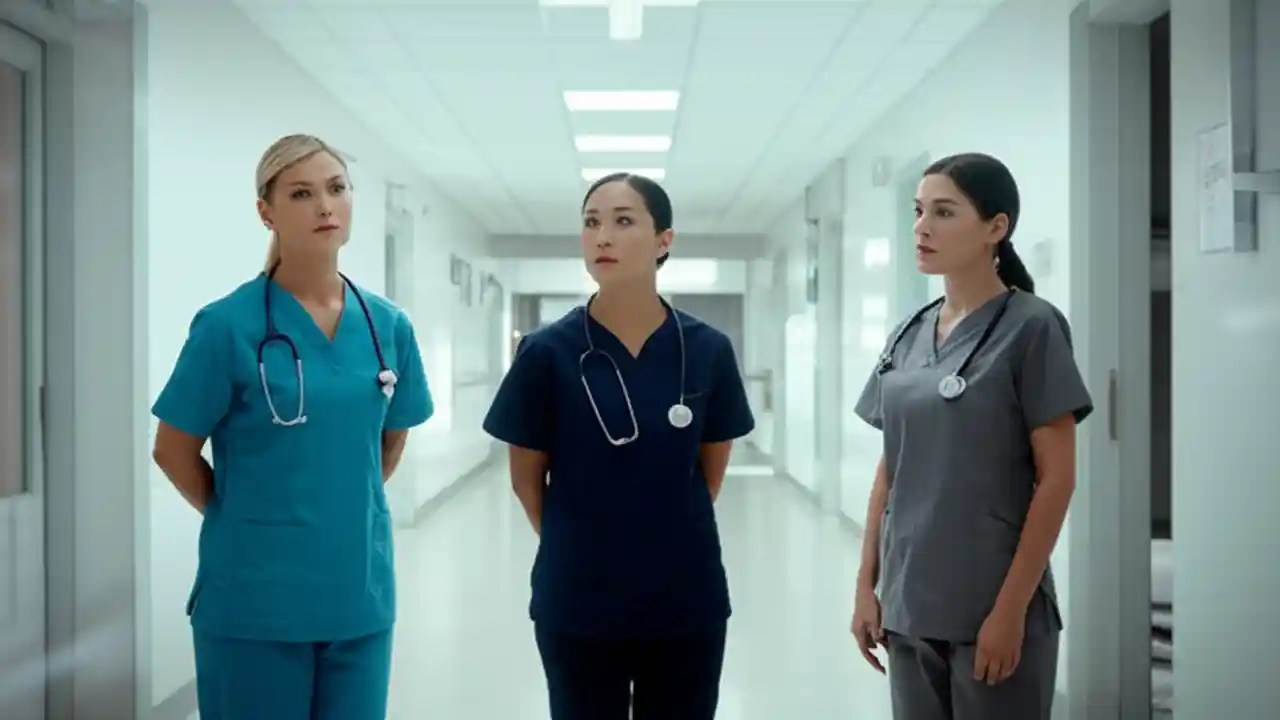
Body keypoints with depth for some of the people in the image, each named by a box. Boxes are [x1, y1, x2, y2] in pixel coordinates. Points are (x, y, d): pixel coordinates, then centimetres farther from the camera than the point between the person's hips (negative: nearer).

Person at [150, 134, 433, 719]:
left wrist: (347, 512, 9)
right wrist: (243, 518, 4)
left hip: (361, 594, 4)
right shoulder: (229, 324, -10)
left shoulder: (390, 327, 2)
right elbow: (174, 452, -3)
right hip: (252, 601, -4)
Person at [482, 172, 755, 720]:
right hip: (577, 601, -1)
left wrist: (670, 534, 11)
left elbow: (711, 470, 8)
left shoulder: (707, 350, -4)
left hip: (687, 599, 2)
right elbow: (527, 477, 1)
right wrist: (574, 543, 7)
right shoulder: (547, 352, -8)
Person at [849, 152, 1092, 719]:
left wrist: (1011, 608, -14)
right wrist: (866, 583, 8)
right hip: (909, 607, 5)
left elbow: (1056, 478, -10)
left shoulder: (1031, 327, -8)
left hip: (993, 608, -5)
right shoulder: (908, 336, 8)